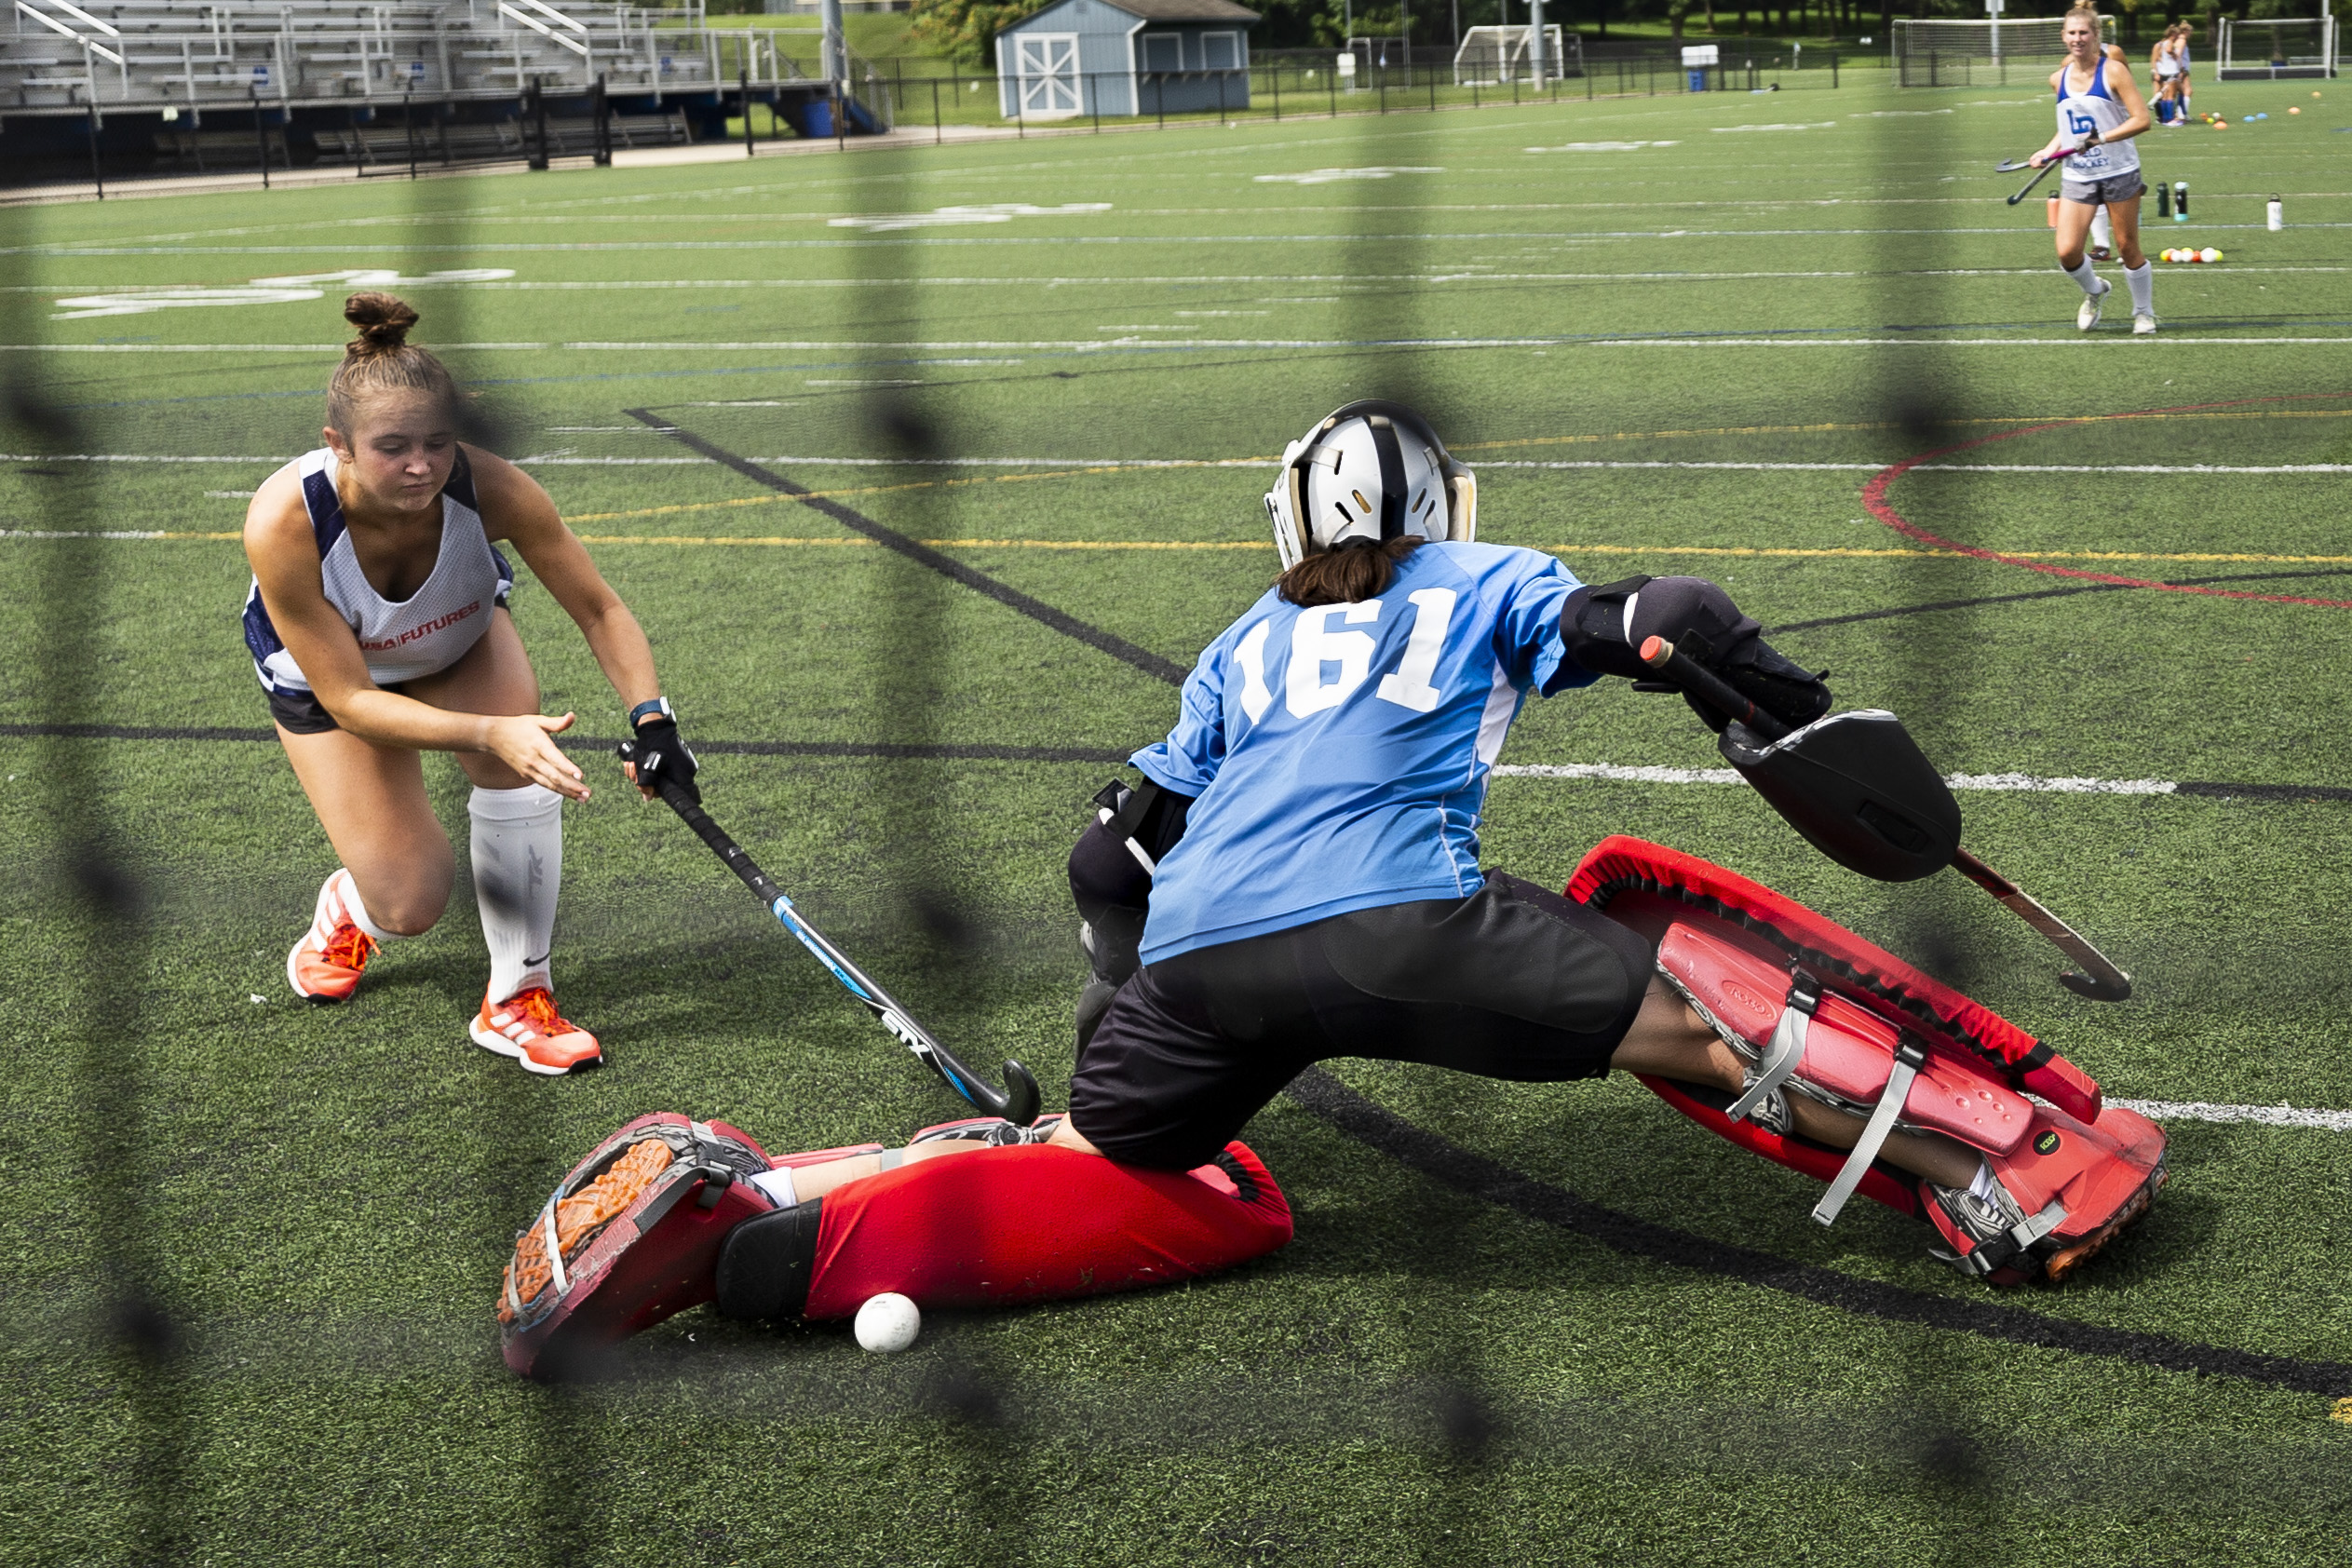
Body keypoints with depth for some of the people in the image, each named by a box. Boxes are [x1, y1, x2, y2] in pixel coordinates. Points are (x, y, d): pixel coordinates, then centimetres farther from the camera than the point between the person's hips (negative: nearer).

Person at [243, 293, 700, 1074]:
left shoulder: (489, 488, -36)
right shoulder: (283, 524, -41)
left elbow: (599, 610, -22)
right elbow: (350, 700, -34)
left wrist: (651, 719, -38)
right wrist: (488, 733, -46)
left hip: (460, 637, 2)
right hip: (322, 667, -2)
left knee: (519, 763, -27)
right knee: (412, 904, -10)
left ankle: (518, 998, -9)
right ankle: (348, 904, 30)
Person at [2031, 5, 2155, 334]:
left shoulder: (2113, 71, -9)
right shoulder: (2059, 79, 6)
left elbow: (2141, 119, -14)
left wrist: (2100, 139, -23)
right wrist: (2049, 151, 6)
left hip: (2118, 172, -4)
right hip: (2077, 176, 4)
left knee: (2128, 248, 4)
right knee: (2067, 252, -8)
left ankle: (2144, 312, 25)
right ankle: (2095, 291, 24)